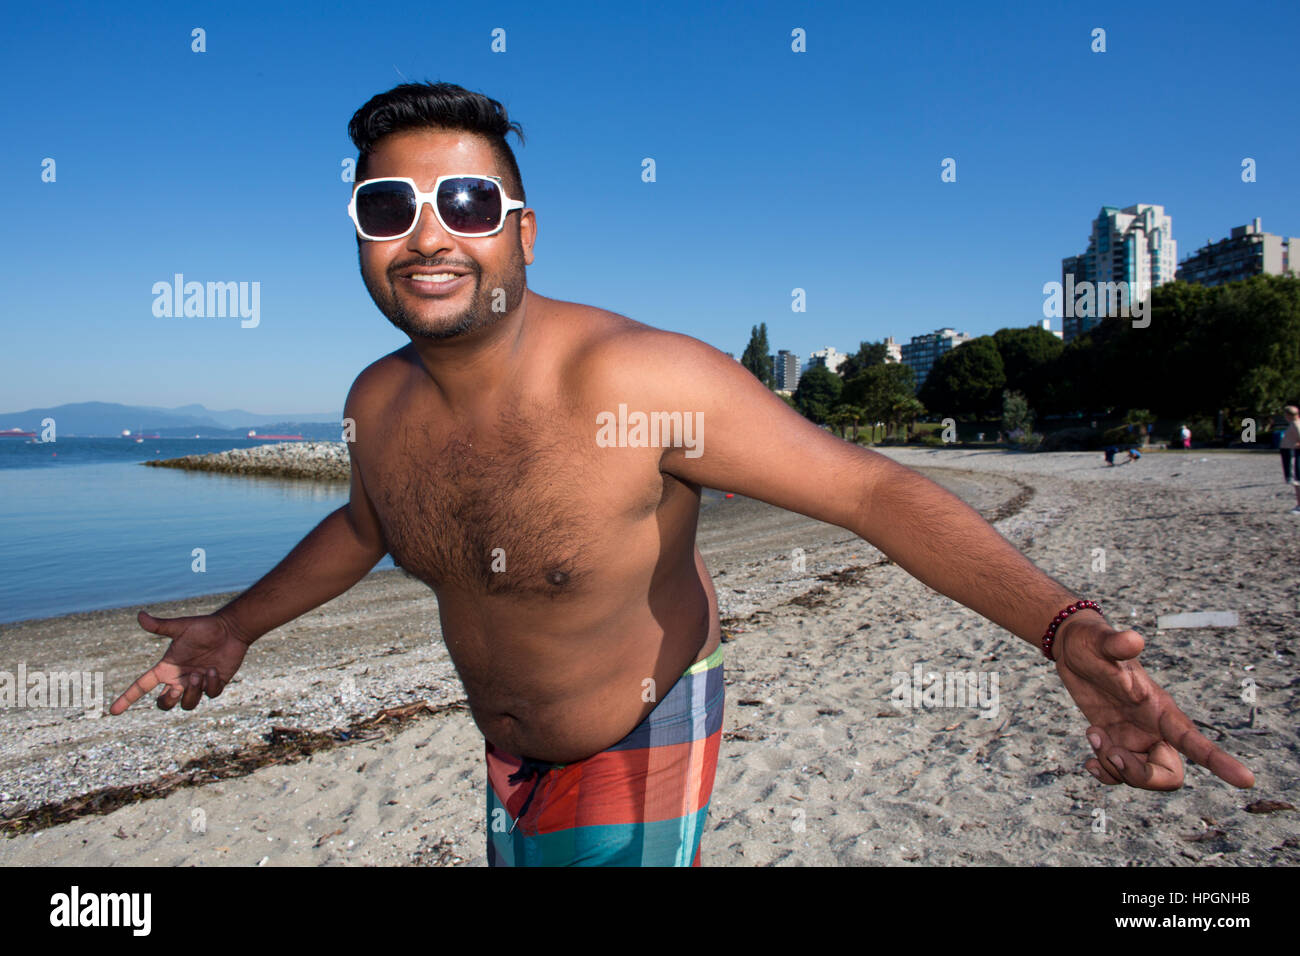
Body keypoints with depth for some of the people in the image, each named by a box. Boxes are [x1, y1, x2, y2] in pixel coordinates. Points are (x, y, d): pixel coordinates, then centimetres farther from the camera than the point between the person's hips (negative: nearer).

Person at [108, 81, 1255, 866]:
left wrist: (1064, 630, -43)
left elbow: (874, 488, -30)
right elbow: (365, 524, 12)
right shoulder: (378, 403, -11)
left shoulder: (642, 380, -32)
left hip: (642, 738, -6)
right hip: (508, 743, 7)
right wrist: (236, 627, 21)